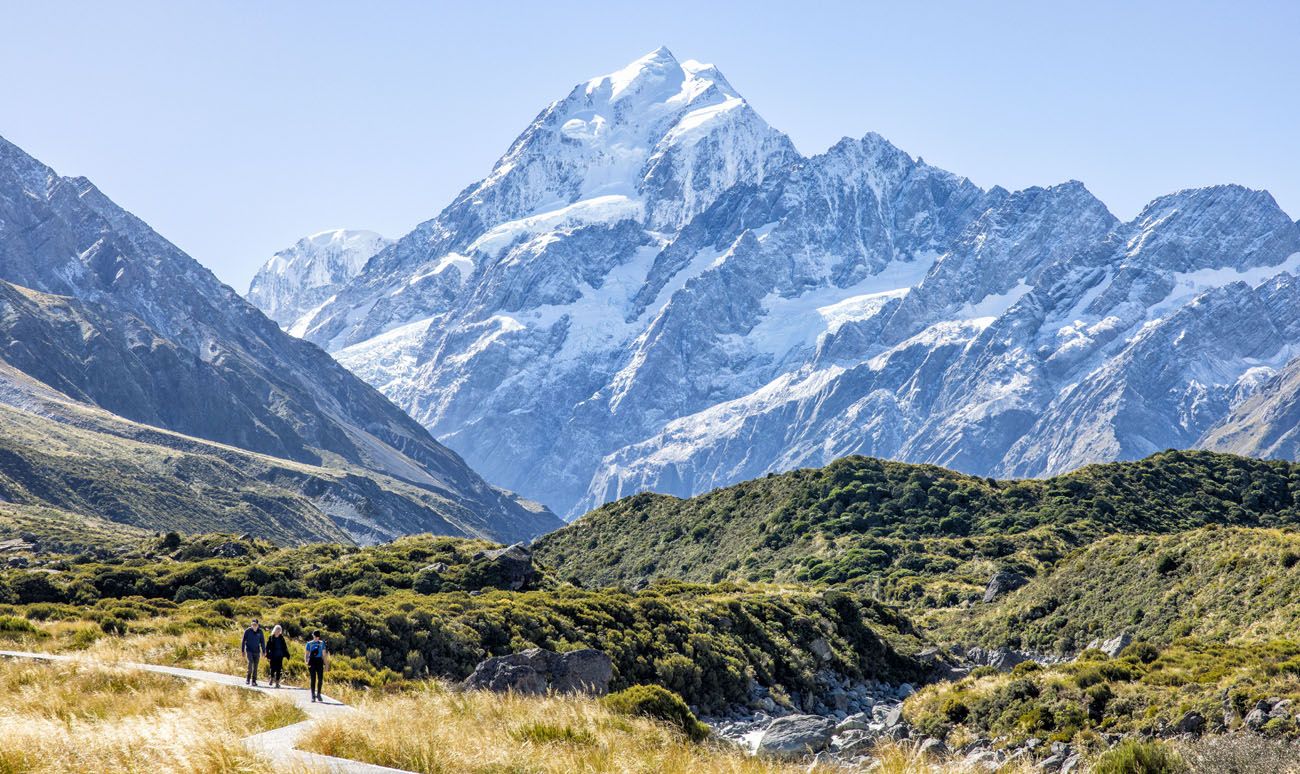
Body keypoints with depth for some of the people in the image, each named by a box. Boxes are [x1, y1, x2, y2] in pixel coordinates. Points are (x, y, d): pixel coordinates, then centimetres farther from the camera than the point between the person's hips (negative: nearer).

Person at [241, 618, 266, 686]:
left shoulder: (260, 632, -1)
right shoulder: (247, 631, -6)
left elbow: (262, 642, 6)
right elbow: (243, 641, 0)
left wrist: (263, 652, 4)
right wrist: (243, 651, -1)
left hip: (257, 652, 2)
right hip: (249, 651, -2)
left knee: (255, 666, 2)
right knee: (250, 663, -18)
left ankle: (254, 681, 9)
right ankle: (248, 679, -4)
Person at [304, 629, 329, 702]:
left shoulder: (322, 643, 9)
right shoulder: (309, 644, 6)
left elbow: (324, 654, 11)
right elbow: (306, 654, 6)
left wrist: (326, 664, 7)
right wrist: (307, 662, -9)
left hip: (319, 661, 1)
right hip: (312, 662, -1)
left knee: (320, 679, -4)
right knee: (313, 679, -2)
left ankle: (318, 694, 11)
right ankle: (313, 695, 4)